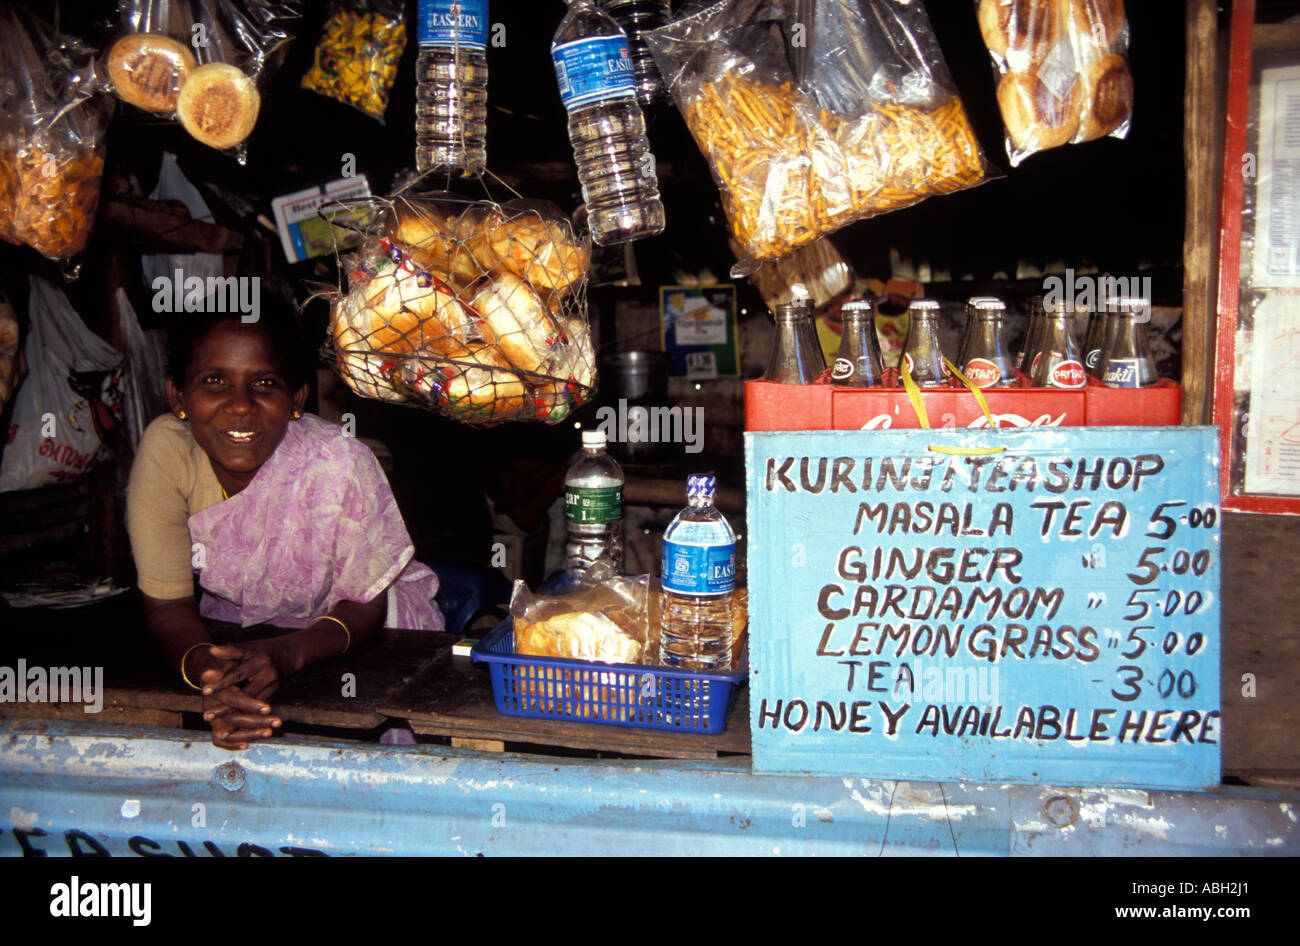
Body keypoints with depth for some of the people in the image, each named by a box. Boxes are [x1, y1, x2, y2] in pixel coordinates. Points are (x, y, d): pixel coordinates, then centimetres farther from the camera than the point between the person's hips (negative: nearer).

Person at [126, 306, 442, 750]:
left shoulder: (340, 464, -30)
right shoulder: (165, 450, -23)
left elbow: (365, 602, -17)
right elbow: (167, 604, -15)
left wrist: (289, 653, -37)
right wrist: (206, 671, -37)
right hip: (239, 626, 2)